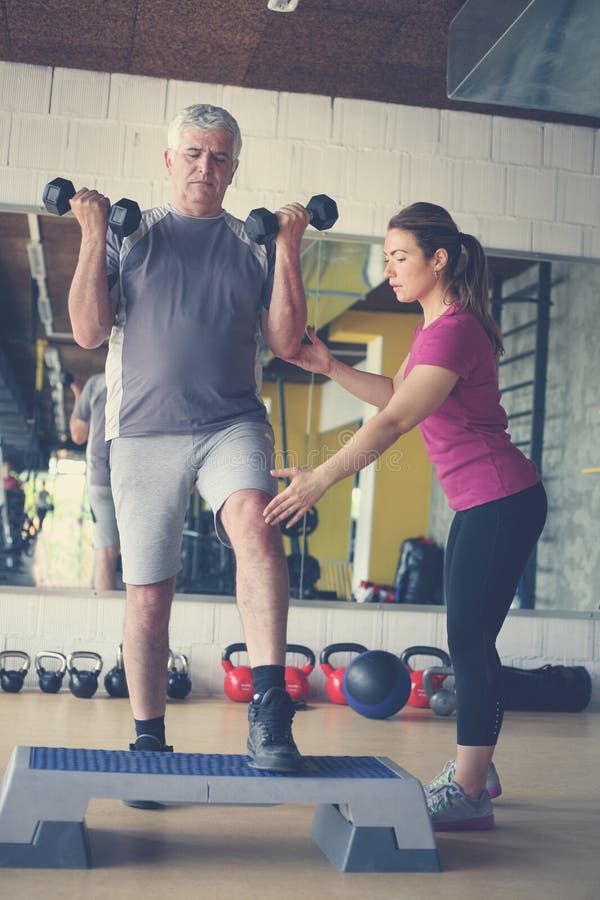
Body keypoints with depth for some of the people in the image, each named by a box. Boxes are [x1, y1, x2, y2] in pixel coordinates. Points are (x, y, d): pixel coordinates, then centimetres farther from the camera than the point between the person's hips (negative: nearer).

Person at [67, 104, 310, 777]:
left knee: (254, 523, -32)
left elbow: (286, 342, 5)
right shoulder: (129, 236, 10)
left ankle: (269, 713, -33)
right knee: (147, 595, 3)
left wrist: (288, 251, -1)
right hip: (144, 432, 1)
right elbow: (89, 331, 1)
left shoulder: (255, 246, 12)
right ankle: (148, 741, 20)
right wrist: (93, 237, -4)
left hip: (232, 424, 0)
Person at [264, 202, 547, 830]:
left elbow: (394, 421, -29)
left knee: (470, 641, -7)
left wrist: (319, 479, -34)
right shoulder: (434, 324, 13)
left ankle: (468, 795, 1)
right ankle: (472, 769, 28)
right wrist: (329, 367, 6)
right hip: (479, 503, 10)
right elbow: (395, 393, 18)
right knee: (470, 639, 16)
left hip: (501, 502, -10)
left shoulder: (455, 329, -19)